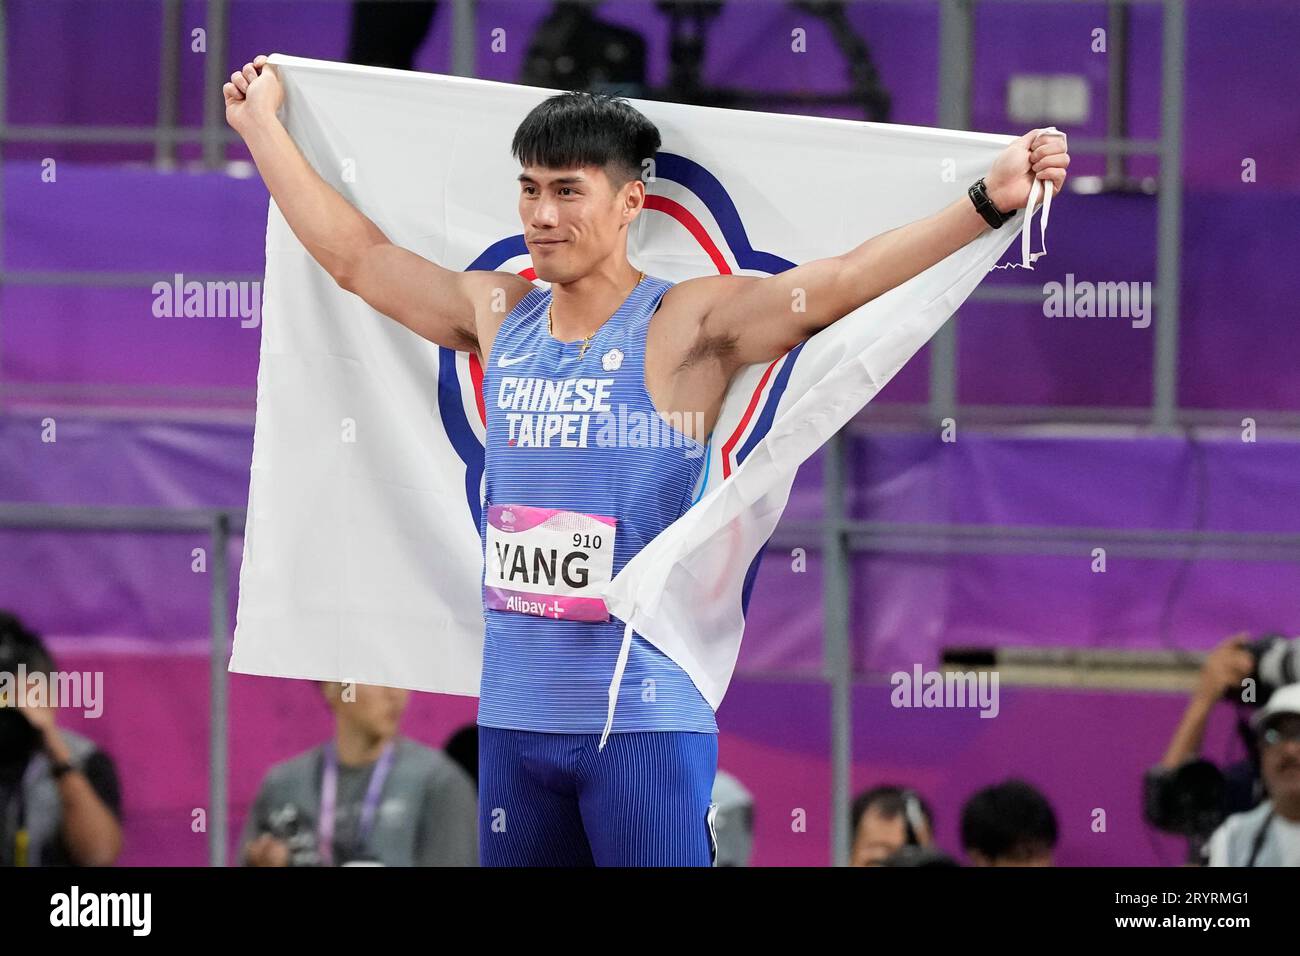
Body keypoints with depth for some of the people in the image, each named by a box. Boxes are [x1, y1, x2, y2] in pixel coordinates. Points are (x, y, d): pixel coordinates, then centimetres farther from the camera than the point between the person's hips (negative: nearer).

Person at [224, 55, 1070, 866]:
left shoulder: (685, 326, -6)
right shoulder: (500, 317, 11)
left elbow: (840, 282, -18)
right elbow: (355, 252, 22)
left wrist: (989, 202, -29)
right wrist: (262, 125, 29)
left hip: (642, 716, -6)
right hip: (515, 711, 6)